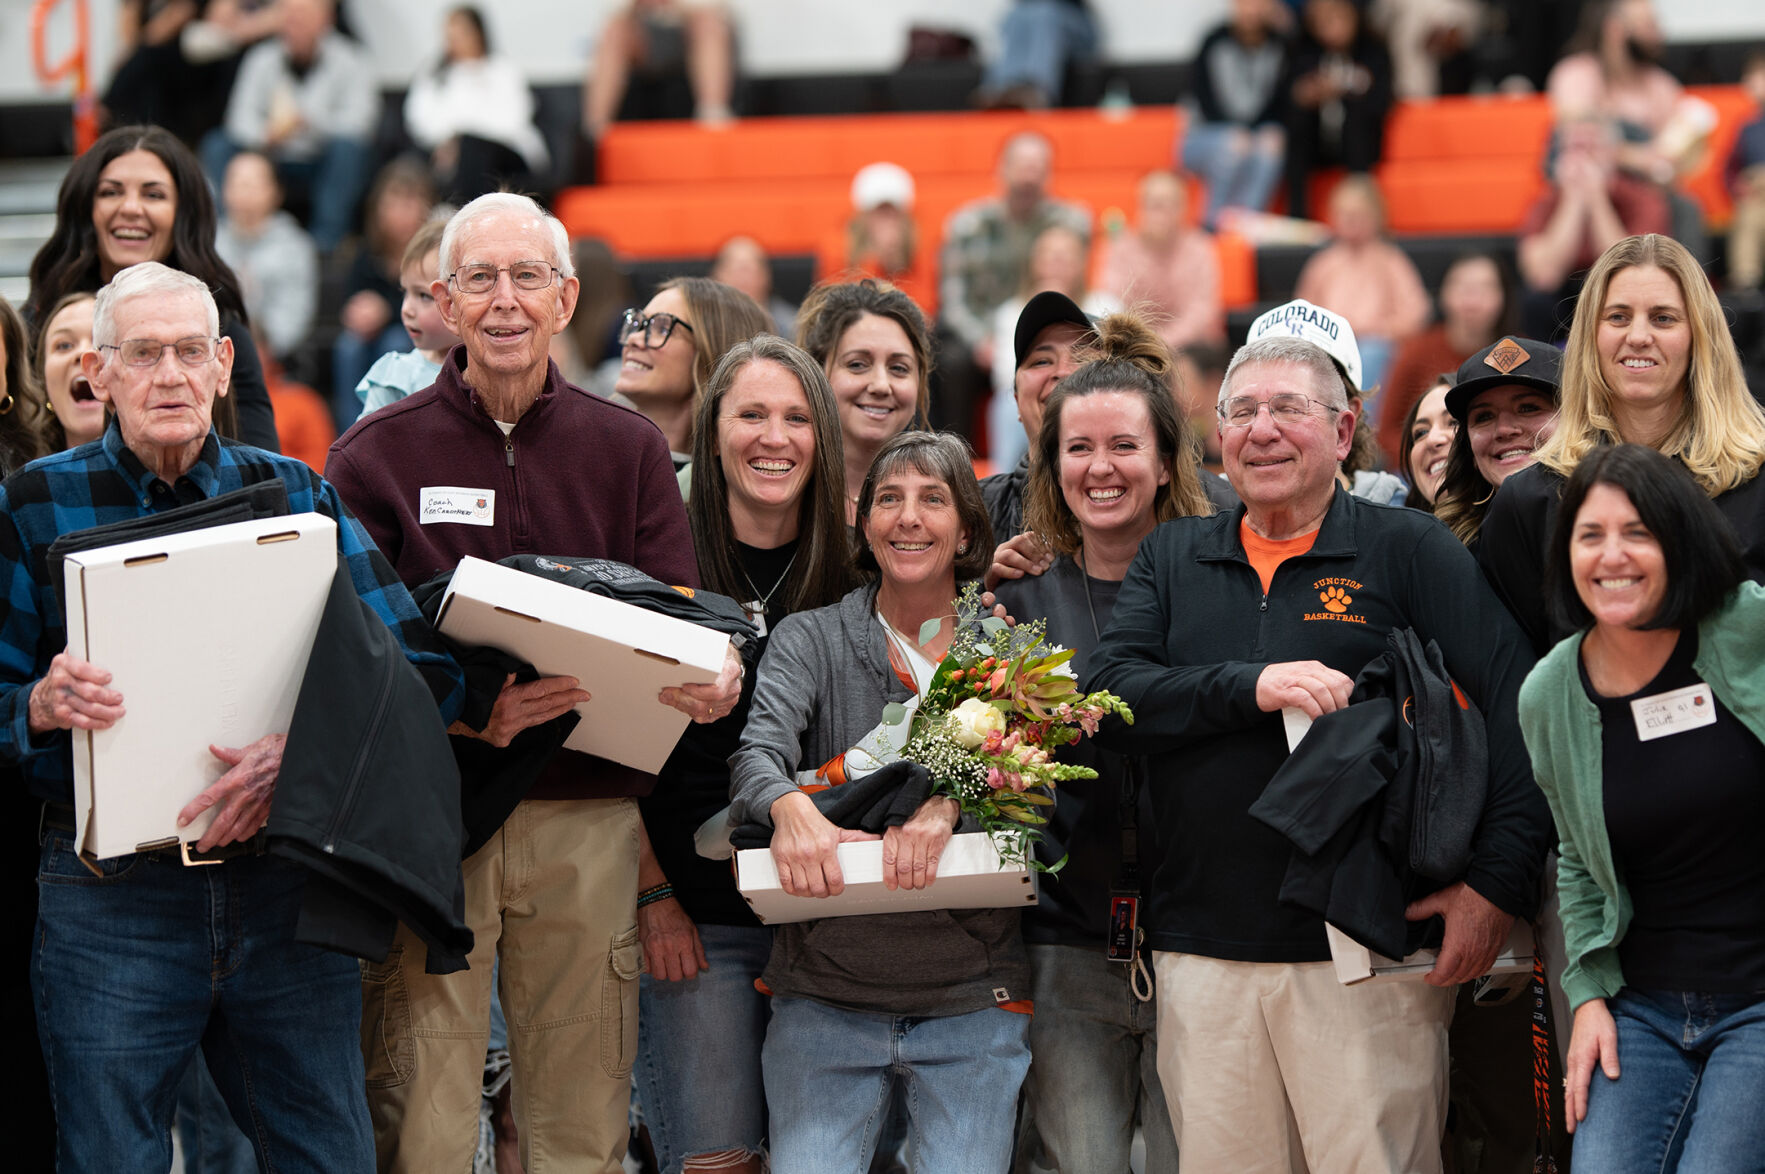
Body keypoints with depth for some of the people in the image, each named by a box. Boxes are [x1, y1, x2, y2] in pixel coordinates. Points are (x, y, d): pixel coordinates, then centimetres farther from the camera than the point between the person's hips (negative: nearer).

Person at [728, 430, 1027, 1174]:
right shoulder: (811, 640, 5)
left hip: (971, 999, 0)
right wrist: (788, 805, -34)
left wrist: (946, 801, -30)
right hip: (825, 993, 0)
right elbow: (757, 747, -11)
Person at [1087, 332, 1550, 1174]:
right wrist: (1252, 687, -14)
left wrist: (1498, 883, -14)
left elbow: (1520, 706, -4)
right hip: (1203, 953, 3)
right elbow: (1108, 694, 1)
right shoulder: (1171, 560, 15)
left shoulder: (1410, 552, 4)